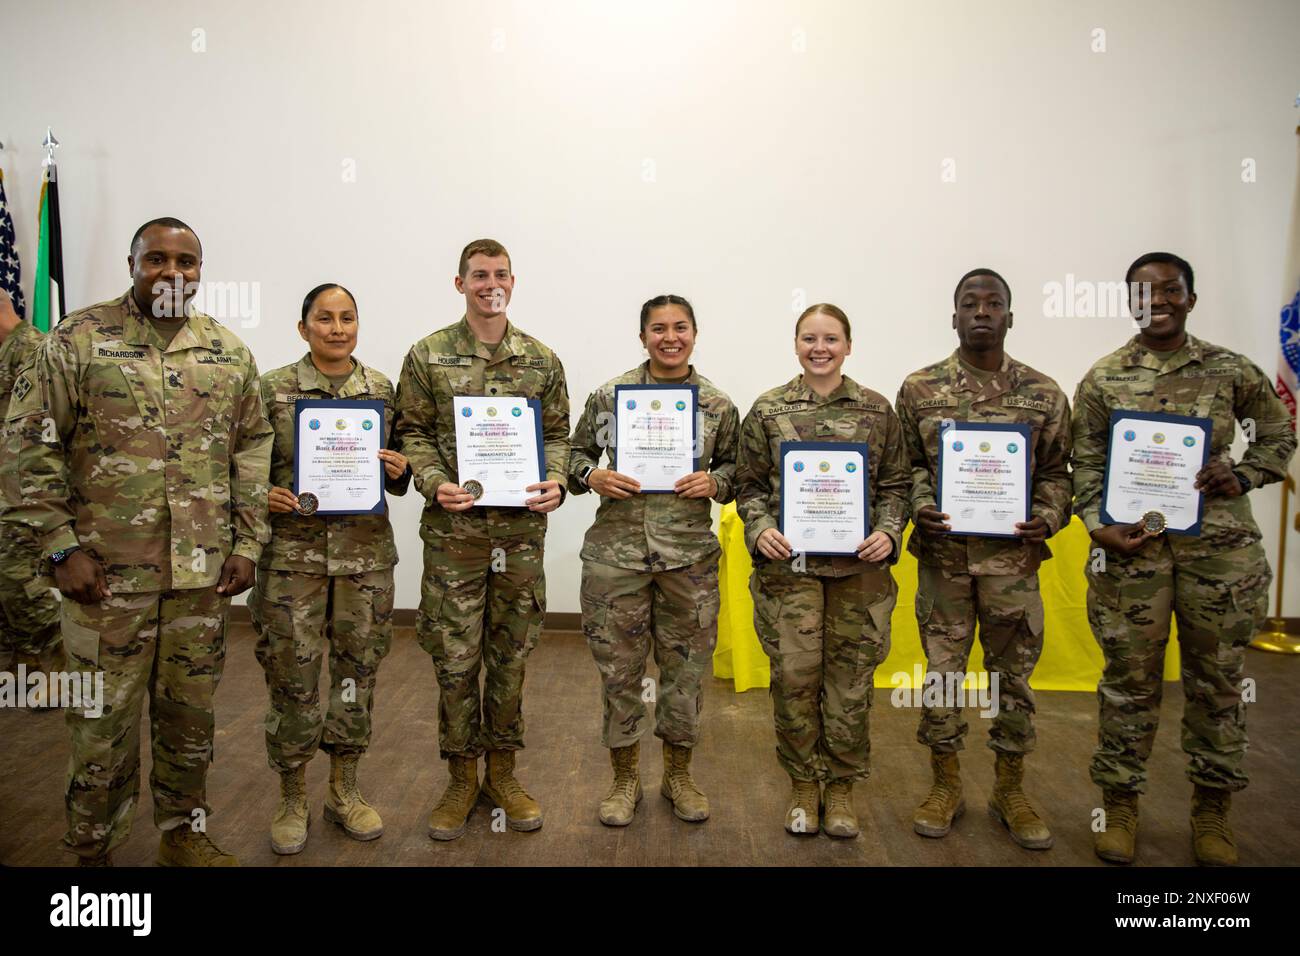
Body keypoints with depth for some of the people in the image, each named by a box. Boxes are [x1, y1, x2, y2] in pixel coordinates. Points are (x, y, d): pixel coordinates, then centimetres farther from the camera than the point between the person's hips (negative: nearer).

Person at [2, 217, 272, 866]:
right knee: (104, 722, 7)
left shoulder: (229, 351, 8)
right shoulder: (78, 340, -2)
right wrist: (61, 546, -9)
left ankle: (184, 833, 32)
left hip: (205, 571, 3)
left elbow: (253, 449, 10)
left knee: (190, 714, 14)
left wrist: (248, 543, 3)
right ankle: (92, 850, 27)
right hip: (107, 571, -3)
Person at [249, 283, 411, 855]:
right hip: (293, 551, -2)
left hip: (366, 552, 2)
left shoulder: (382, 388, 7)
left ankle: (345, 790, 29)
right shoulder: (273, 388, -1)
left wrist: (399, 471, -8)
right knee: (293, 676, 3)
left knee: (358, 672, 10)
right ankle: (292, 799, 24)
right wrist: (266, 495, -15)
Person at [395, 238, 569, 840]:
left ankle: (502, 772, 27)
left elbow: (557, 433, 11)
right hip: (453, 529, -2)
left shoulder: (541, 360, 7)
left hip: (522, 527, 2)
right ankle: (461, 779, 22)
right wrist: (434, 483, -14)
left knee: (511, 654, 11)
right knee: (455, 657, 5)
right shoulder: (429, 356, 1)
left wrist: (555, 482, -7)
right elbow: (413, 432, 2)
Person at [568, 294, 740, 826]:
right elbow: (576, 454, 8)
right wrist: (592, 476, -13)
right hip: (616, 551, -1)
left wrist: (715, 482, -9)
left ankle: (678, 774, 33)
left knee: (686, 666, 11)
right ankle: (625, 777, 28)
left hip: (690, 556, 1)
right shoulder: (610, 394, 1)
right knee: (618, 667, 8)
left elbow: (736, 467, 13)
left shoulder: (717, 404, 3)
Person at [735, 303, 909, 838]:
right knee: (794, 676, 3)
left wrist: (888, 533, -8)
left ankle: (841, 785, 27)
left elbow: (895, 484, 7)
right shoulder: (768, 409, 4)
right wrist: (759, 529, -10)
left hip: (859, 567, 1)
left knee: (851, 677, 7)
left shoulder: (877, 410, 5)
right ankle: (803, 782, 24)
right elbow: (749, 484, 6)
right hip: (789, 564, 0)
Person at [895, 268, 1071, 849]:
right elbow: (906, 465, 6)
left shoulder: (1043, 393, 4)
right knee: (942, 670, 7)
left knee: (1013, 672, 9)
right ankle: (946, 785, 24)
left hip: (1013, 556, 1)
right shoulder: (919, 388, 3)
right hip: (943, 554, 0)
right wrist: (920, 507, -12)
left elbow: (1057, 471, 8)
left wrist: (1046, 518, -10)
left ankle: (1010, 791, 27)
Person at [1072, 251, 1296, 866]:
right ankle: (1119, 803, 21)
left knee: (1217, 678, 10)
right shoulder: (1103, 380, 2)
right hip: (1133, 544, -1)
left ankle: (1212, 810, 26)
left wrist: (1243, 477, -3)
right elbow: (1087, 466, 2)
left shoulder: (1231, 370, 4)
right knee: (1130, 679, 6)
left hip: (1220, 544, 1)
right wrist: (1099, 527, -12)